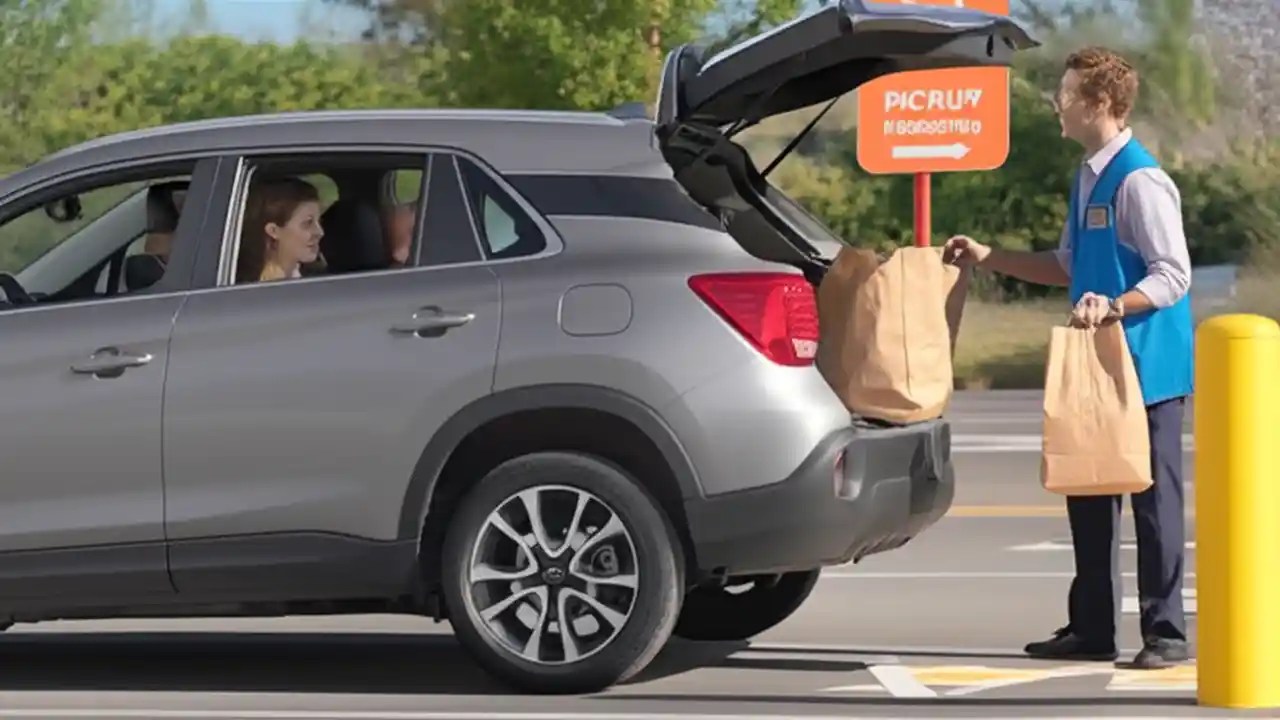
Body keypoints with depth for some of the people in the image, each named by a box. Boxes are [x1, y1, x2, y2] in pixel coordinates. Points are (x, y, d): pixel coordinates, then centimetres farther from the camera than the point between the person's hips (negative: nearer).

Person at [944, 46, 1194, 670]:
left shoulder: (1139, 181, -16)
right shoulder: (1087, 179, 13)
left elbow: (1173, 276, -18)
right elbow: (1070, 267, 23)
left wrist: (1115, 305, -33)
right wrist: (988, 259, 18)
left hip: (1148, 366, -9)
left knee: (1154, 499, -3)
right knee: (1089, 499, 12)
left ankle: (1165, 633, 3)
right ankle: (1092, 628, 20)